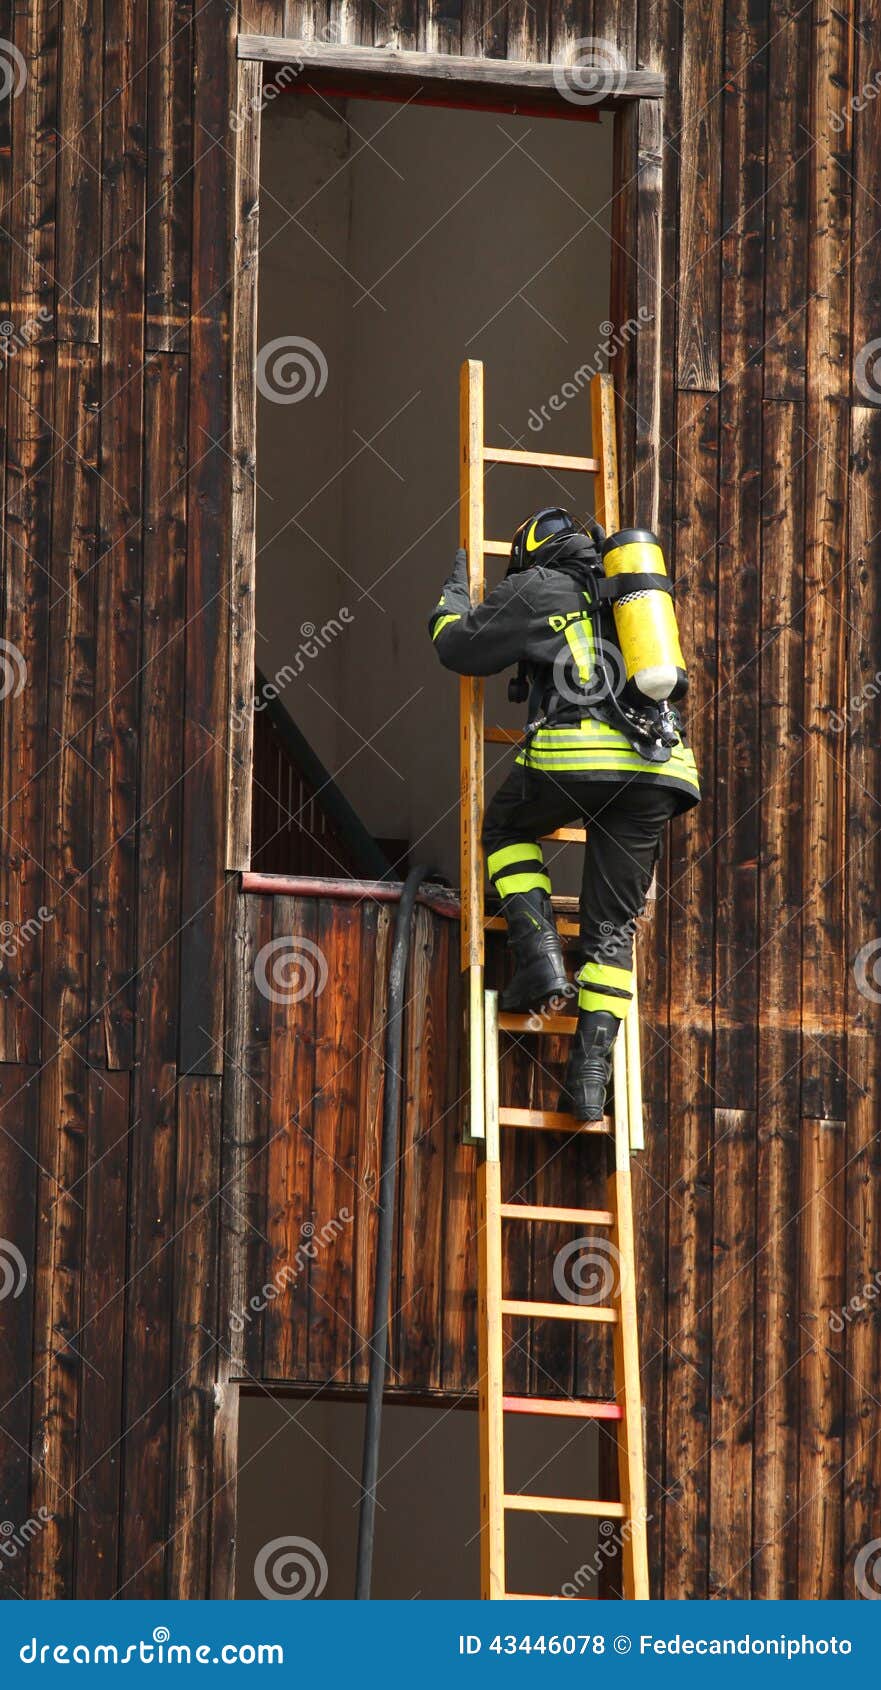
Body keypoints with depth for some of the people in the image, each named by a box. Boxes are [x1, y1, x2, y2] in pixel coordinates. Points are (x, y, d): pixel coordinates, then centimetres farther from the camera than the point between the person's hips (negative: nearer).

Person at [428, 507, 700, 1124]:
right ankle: (591, 1071, 0)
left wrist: (456, 590, 35)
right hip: (660, 771, 4)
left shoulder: (534, 590, 12)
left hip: (578, 753, -4)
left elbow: (458, 646, 16)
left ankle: (539, 957, 7)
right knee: (612, 926, 10)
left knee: (508, 829, 28)